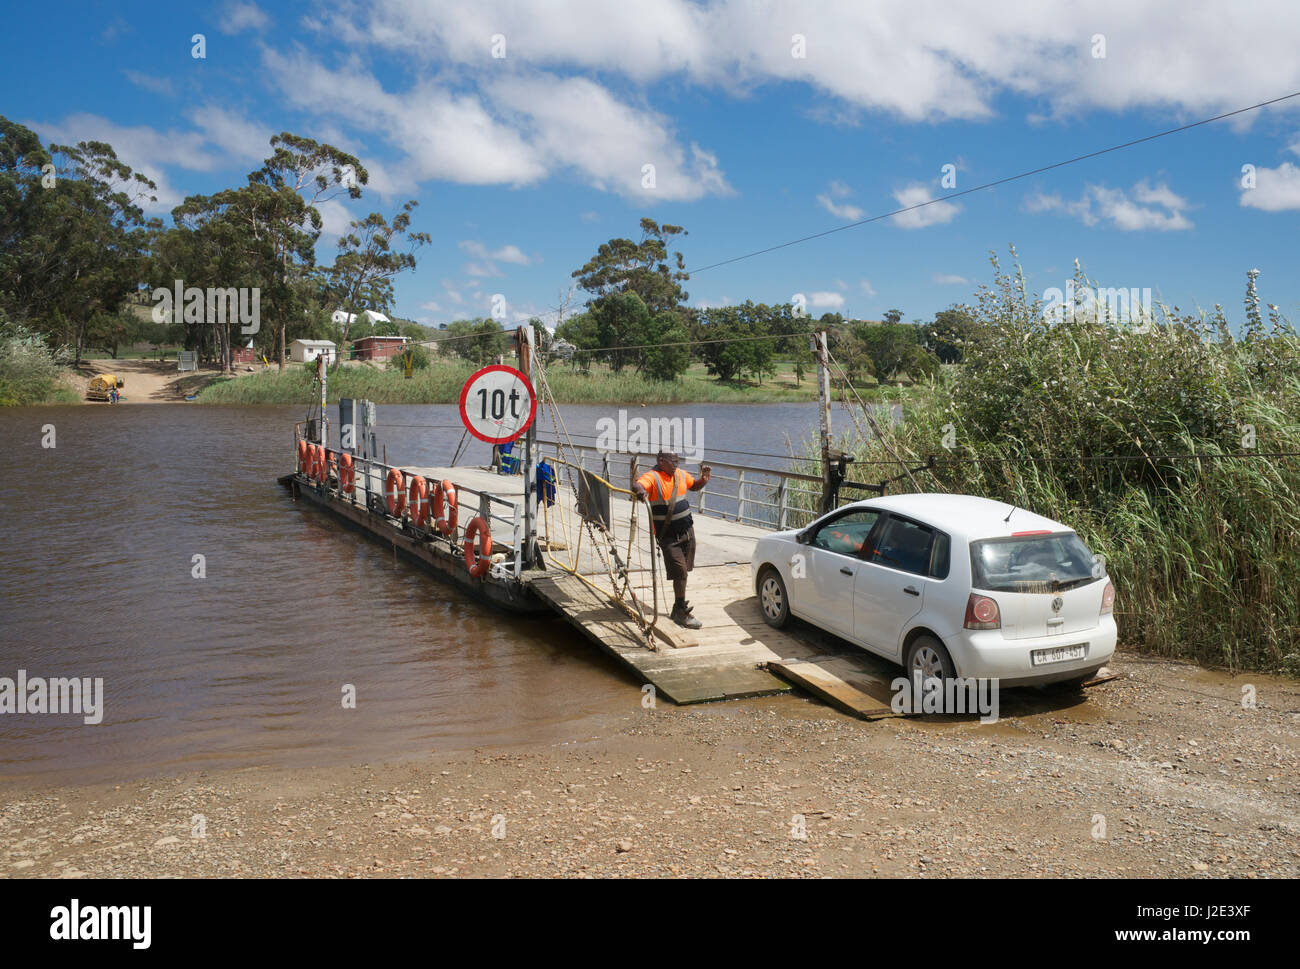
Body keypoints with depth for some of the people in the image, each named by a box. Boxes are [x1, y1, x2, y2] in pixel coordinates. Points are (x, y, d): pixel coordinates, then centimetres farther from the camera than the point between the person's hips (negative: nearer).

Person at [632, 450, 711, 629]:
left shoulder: (680, 475, 7)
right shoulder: (652, 477, -14)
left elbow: (695, 486, 25)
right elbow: (636, 485, -34)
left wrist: (704, 478, 3)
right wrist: (640, 490, -58)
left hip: (687, 531, 7)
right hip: (668, 536, -7)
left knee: (683, 571, 13)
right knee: (680, 571, -13)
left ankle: (678, 610, 27)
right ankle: (681, 614, -4)